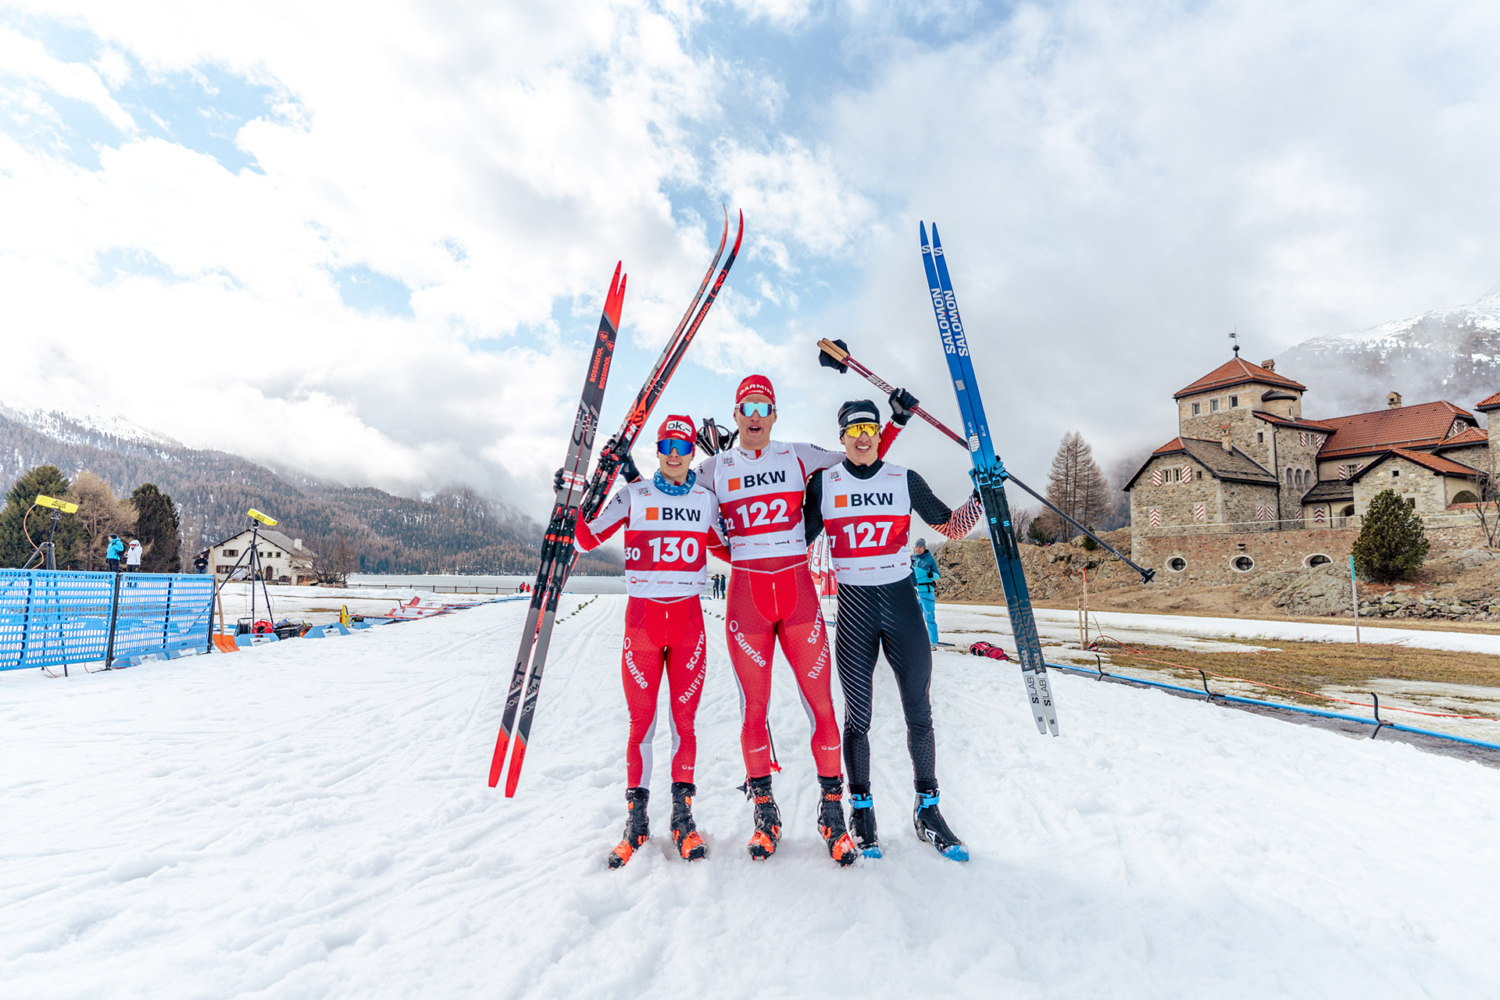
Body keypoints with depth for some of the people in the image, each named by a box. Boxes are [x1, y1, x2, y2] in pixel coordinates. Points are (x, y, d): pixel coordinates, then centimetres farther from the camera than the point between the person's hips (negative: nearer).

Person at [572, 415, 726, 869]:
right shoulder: (632, 495, 2)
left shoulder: (706, 499, 7)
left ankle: (683, 814, 21)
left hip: (688, 617, 1)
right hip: (642, 614, -1)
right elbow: (586, 541, 0)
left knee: (684, 719, 6)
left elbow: (728, 546, 18)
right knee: (642, 721, 4)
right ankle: (636, 817, 21)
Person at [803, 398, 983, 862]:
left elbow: (952, 527, 8)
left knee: (919, 714, 5)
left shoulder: (905, 480, 4)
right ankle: (861, 810, 24)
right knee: (857, 717, 5)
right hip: (854, 606, -1)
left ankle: (927, 810, 24)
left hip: (902, 601, 1)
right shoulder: (823, 483, 2)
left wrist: (982, 497, -6)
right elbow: (799, 539, 7)